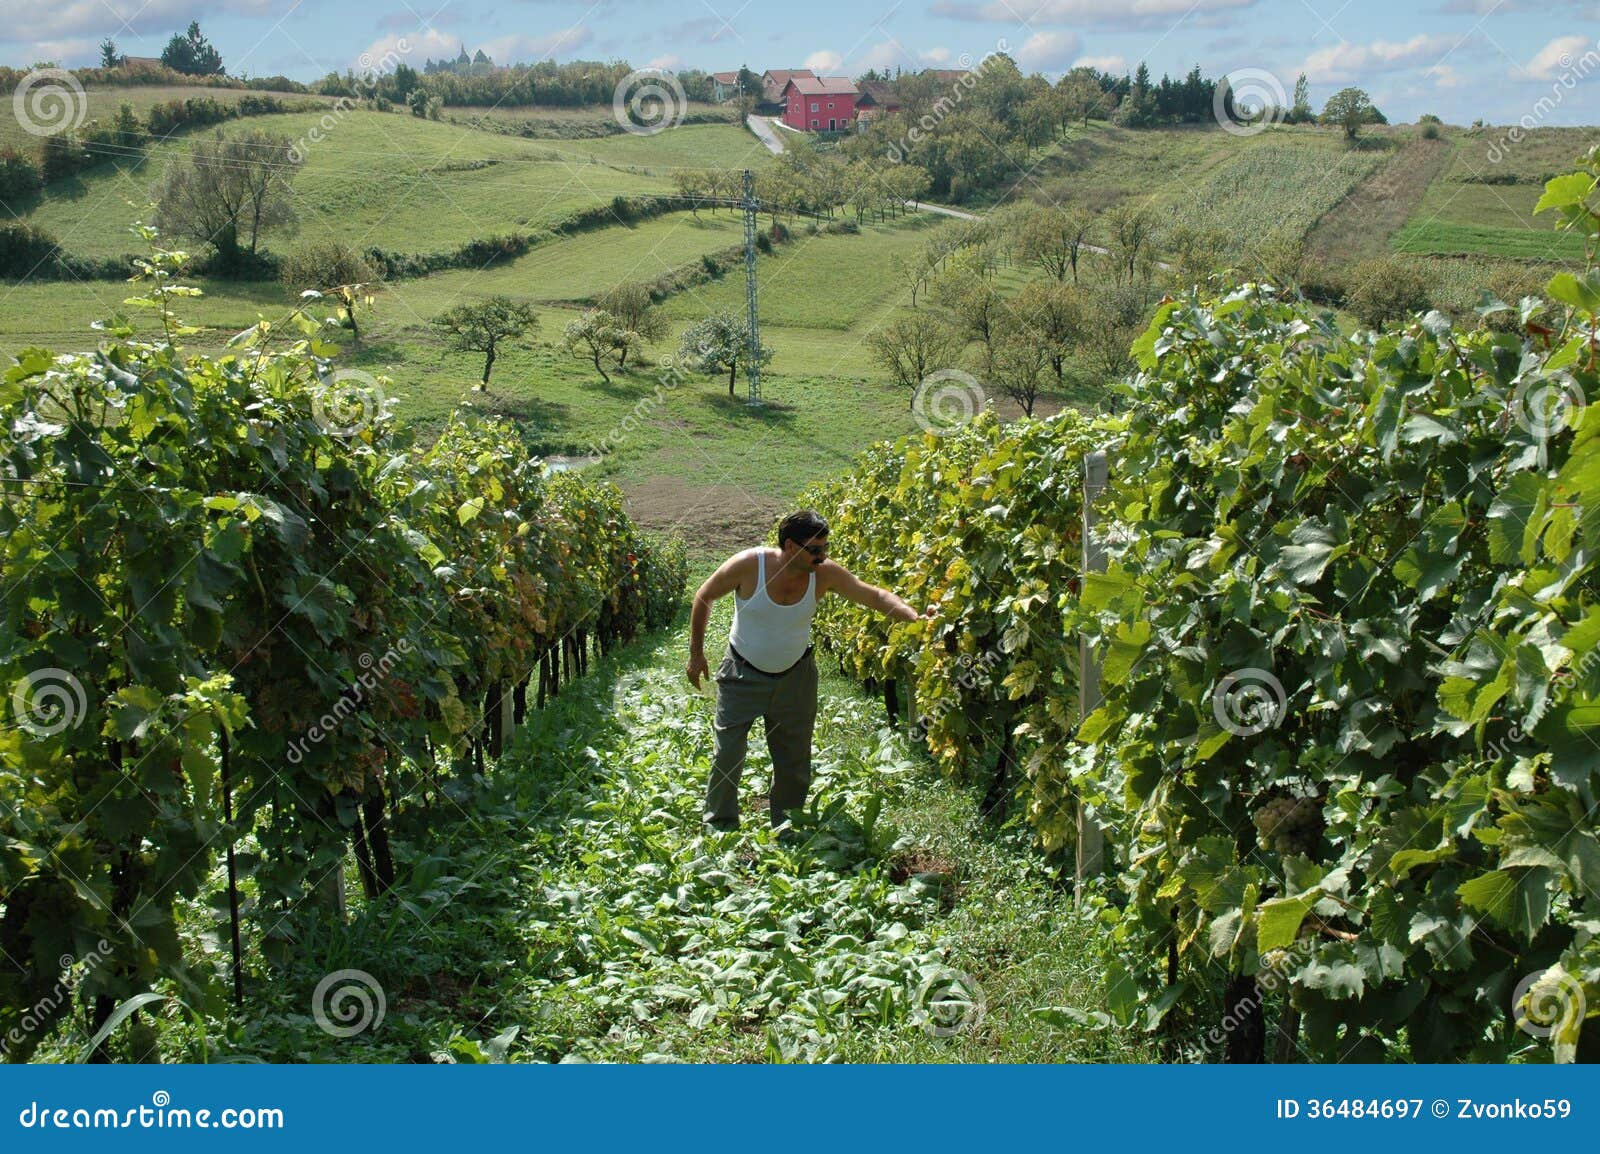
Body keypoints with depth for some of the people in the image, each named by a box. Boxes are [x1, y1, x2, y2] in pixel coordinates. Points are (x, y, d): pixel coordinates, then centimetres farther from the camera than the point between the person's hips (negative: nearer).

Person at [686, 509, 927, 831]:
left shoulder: (825, 573, -19)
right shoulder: (748, 565, -25)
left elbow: (873, 595, -18)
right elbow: (704, 596, -11)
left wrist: (914, 616, -34)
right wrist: (696, 653, -6)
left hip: (795, 677, 3)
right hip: (744, 675, -2)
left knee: (794, 759, 12)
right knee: (728, 755, 3)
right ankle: (719, 826, 25)